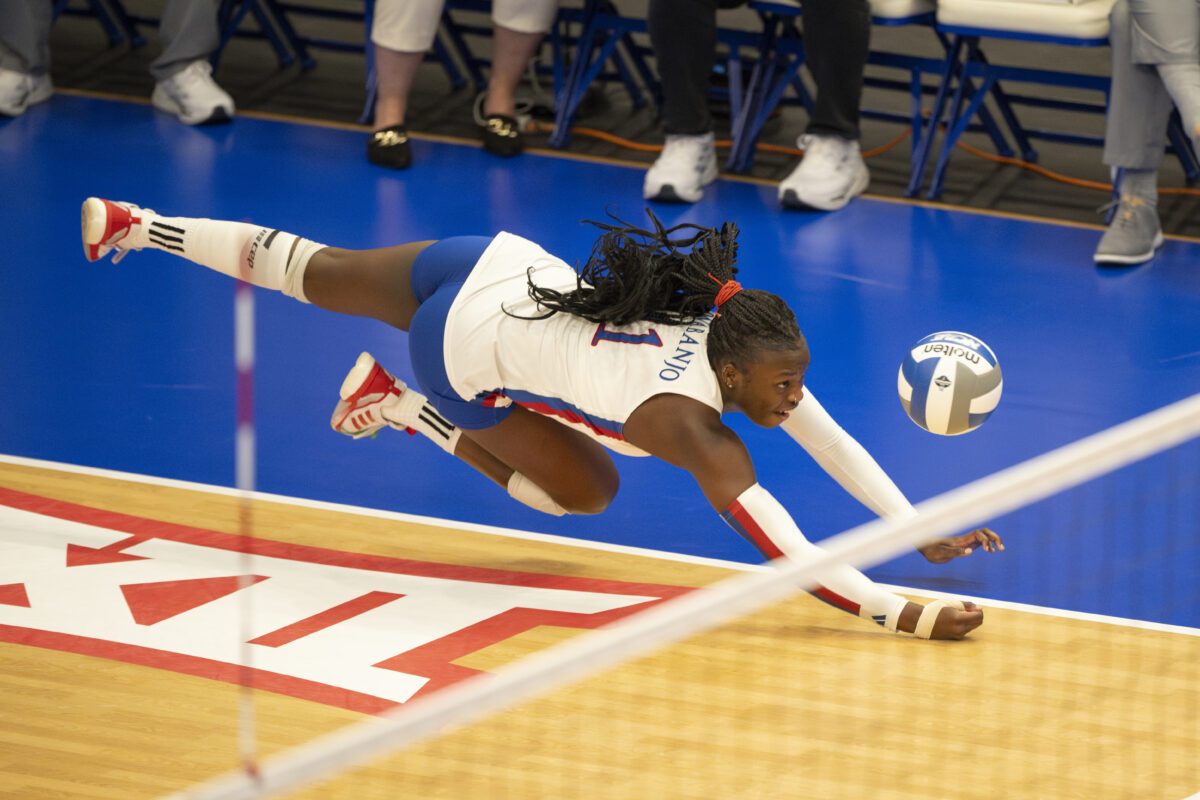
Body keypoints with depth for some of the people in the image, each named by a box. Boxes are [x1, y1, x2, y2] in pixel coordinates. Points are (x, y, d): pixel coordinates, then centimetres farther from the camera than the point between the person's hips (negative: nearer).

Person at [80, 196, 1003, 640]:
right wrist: (907, 613, -43)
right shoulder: (697, 430, -32)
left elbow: (831, 440, -8)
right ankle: (401, 405, 15)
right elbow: (790, 553, -38)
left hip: (497, 267, 7)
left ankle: (136, 225, 47)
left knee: (313, 273, 28)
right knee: (585, 492, 3)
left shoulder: (738, 319, -15)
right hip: (465, 358, -7)